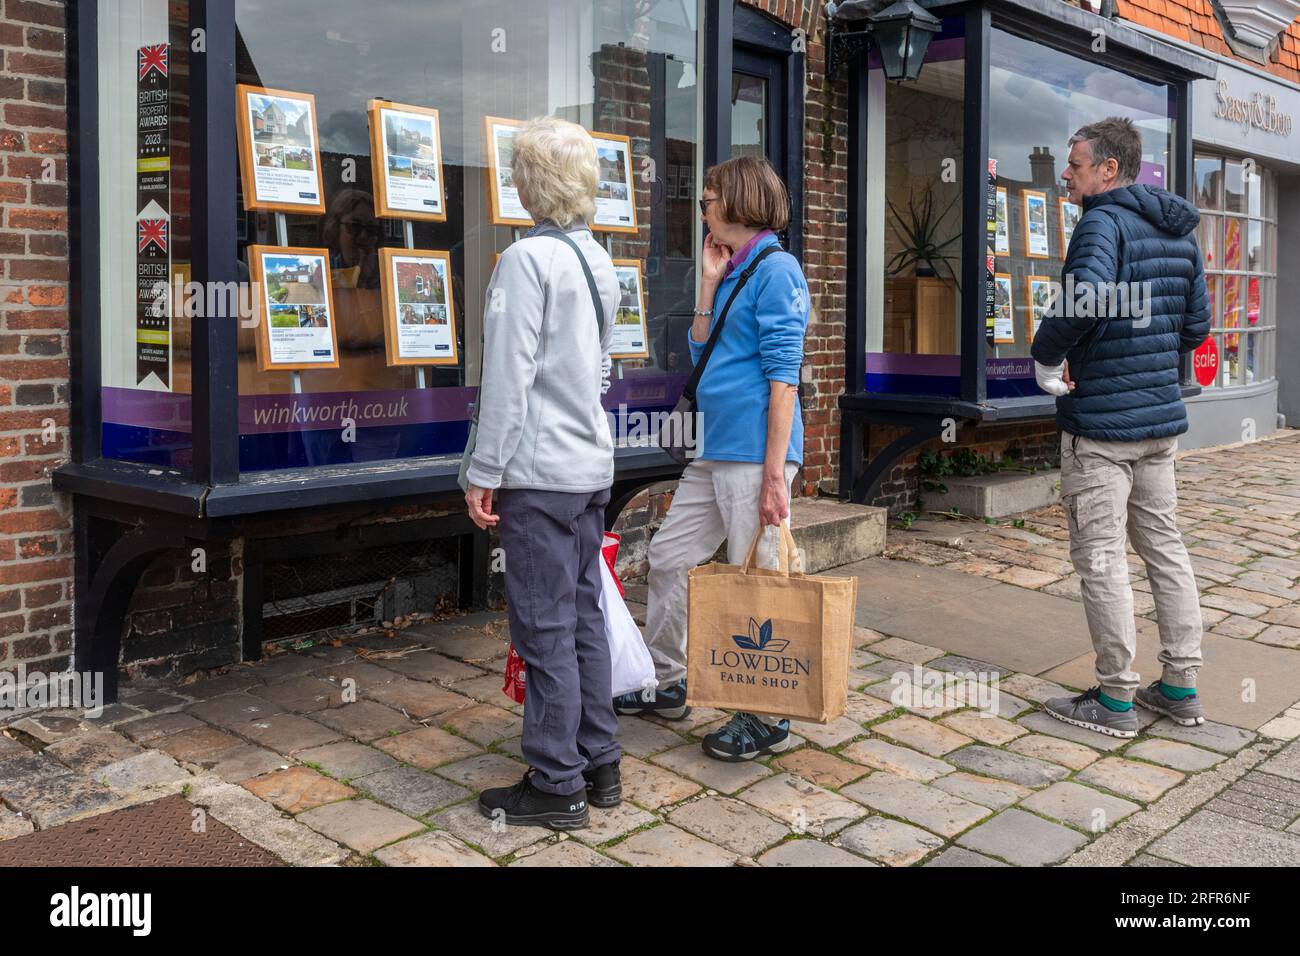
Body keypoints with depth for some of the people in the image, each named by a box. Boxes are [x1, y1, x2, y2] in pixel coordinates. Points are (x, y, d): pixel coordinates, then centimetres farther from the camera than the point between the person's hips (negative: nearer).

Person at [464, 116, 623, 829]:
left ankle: (556, 786, 8)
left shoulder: (527, 259, -13)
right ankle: (599, 764, 24)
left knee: (545, 630, -1)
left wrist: (485, 471, -12)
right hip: (592, 465, 8)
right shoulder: (600, 261, 13)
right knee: (583, 617, 15)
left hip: (540, 471, -8)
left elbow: (508, 375, -17)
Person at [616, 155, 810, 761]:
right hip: (715, 451, 10)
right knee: (667, 557, 15)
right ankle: (666, 684, 30)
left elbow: (783, 375, -16)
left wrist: (774, 474, -20)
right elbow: (700, 355, 19)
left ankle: (768, 720, 15)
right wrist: (709, 285, 9)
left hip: (755, 454, -10)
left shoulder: (775, 268, -10)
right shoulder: (733, 271, 17)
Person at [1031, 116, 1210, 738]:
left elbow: (1087, 296, -33)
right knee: (1164, 547, 15)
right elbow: (1196, 326, 16)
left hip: (1100, 421, -9)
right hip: (1161, 417, 9)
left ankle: (1115, 699, 8)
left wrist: (1046, 357, -20)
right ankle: (1181, 687, 22)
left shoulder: (1104, 221, -14)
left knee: (1100, 557, 0)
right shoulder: (1180, 233, 13)